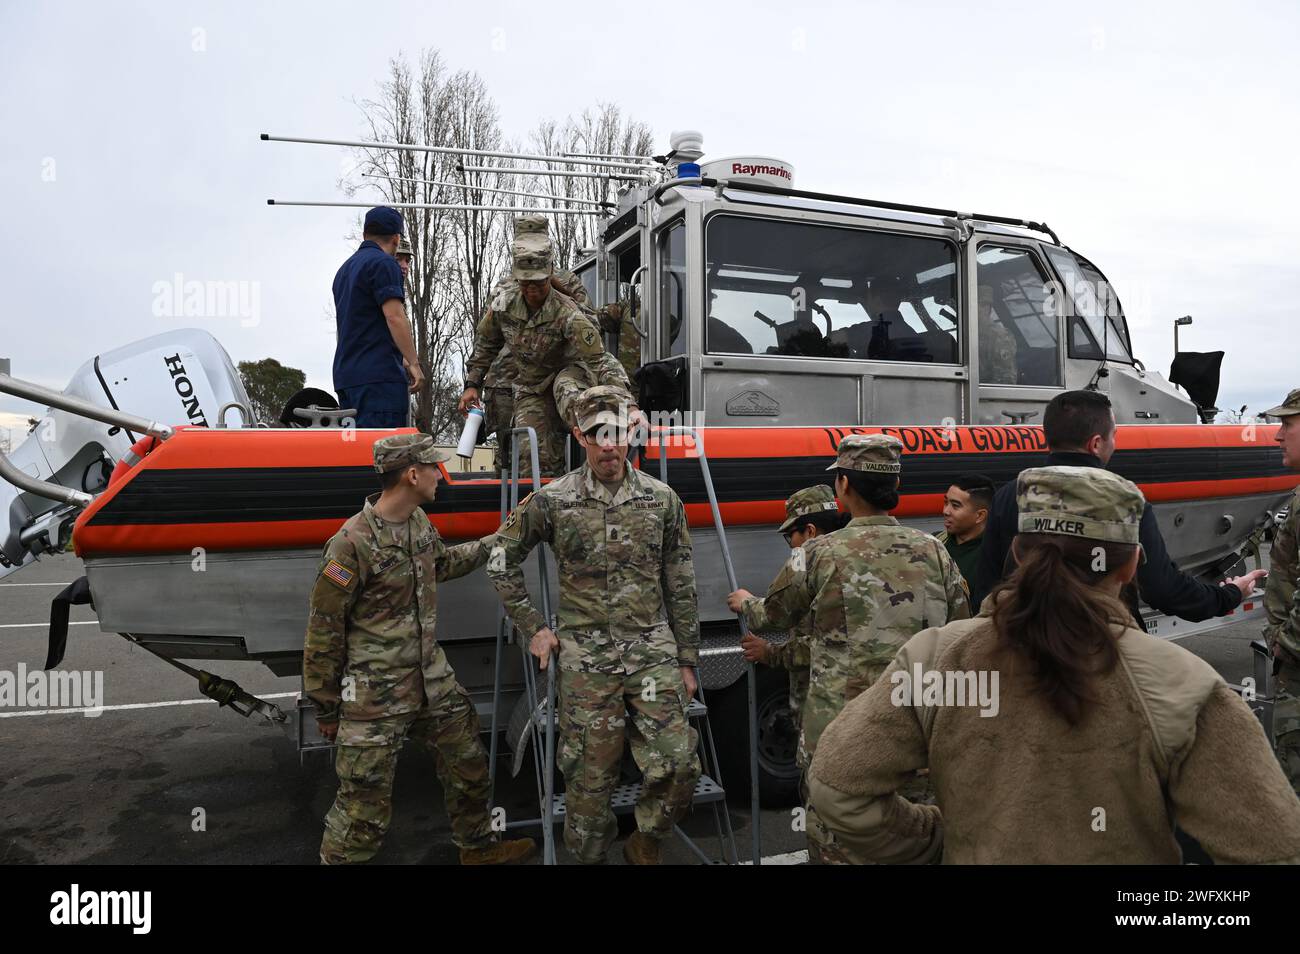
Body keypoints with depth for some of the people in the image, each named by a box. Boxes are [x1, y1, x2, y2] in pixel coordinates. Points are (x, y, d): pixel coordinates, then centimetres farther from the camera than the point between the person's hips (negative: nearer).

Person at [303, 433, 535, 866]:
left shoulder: (419, 521, 2)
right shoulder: (351, 544, -22)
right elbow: (323, 634, -14)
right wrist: (325, 709, -7)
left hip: (433, 679, 8)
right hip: (376, 695, -8)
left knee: (468, 764, 20)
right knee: (365, 806, 1)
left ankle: (478, 847, 43)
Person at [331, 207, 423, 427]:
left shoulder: (345, 268, 24)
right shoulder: (384, 263, -5)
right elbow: (394, 316, -15)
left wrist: (400, 359, 29)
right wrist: (413, 363, -13)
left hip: (346, 373, 9)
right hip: (380, 374, -9)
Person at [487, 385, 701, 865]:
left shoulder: (662, 499, 2)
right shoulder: (552, 501, -3)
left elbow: (681, 588, 7)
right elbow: (502, 560, 8)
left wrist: (687, 660, 8)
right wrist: (533, 628, 4)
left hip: (653, 652, 2)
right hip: (585, 659, -1)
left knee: (678, 765, -1)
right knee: (590, 776, 6)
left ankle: (645, 843, 27)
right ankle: (589, 855, 31)